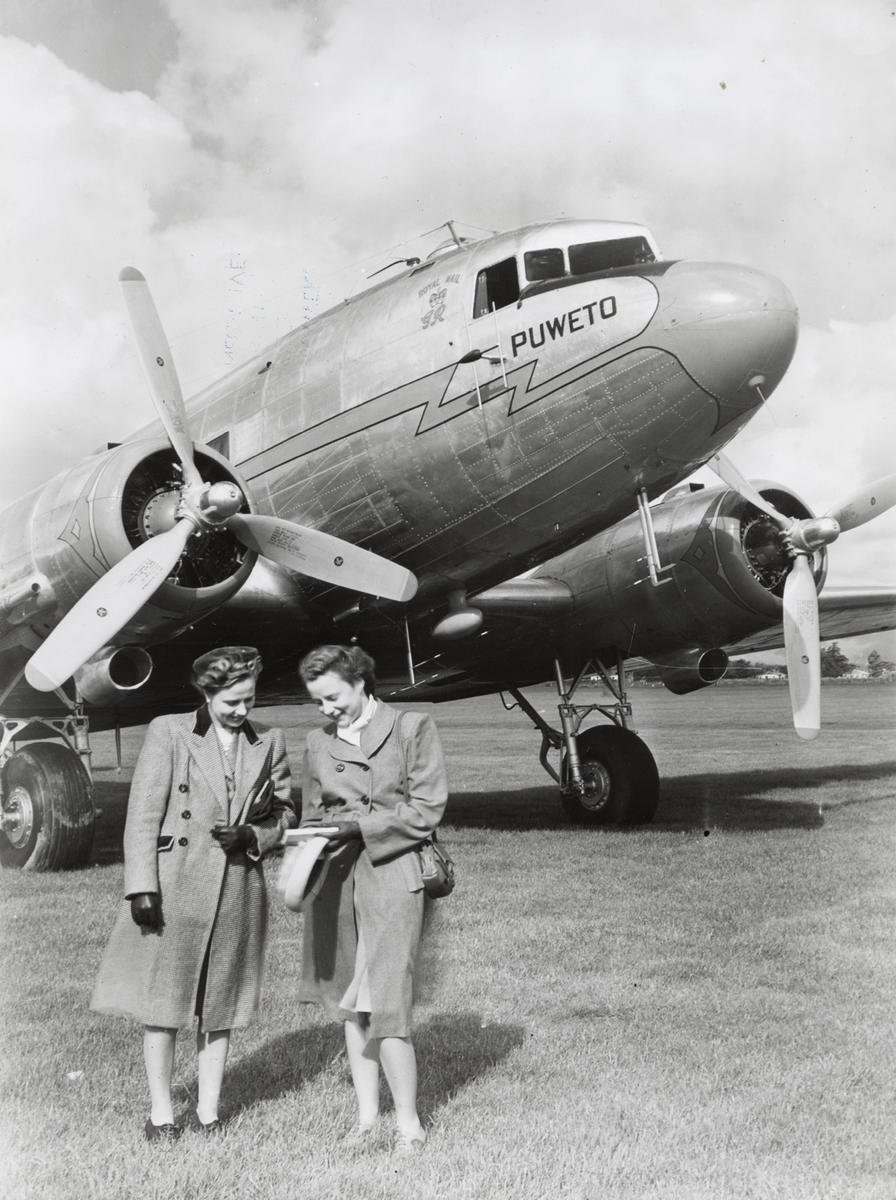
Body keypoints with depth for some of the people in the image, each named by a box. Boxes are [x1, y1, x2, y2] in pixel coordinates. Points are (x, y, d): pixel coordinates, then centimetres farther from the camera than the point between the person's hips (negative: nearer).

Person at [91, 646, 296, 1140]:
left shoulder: (270, 743, 7)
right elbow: (143, 815, -5)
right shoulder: (168, 732, -3)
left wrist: (251, 835, -7)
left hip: (238, 891, 3)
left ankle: (209, 1109, 23)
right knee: (161, 999, 4)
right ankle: (160, 1111, 19)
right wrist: (142, 887, -11)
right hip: (173, 887, -2)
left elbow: (285, 813, 14)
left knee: (220, 1005, 10)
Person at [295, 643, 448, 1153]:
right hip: (334, 880, 5)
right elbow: (313, 815, 17)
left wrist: (355, 824, -13)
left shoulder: (413, 728, -1)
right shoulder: (318, 743, 12)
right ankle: (367, 1118, 21)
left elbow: (426, 810, -6)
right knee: (350, 1003, 10)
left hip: (390, 877, -5)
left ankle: (409, 1124, 6)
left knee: (385, 1006, -8)